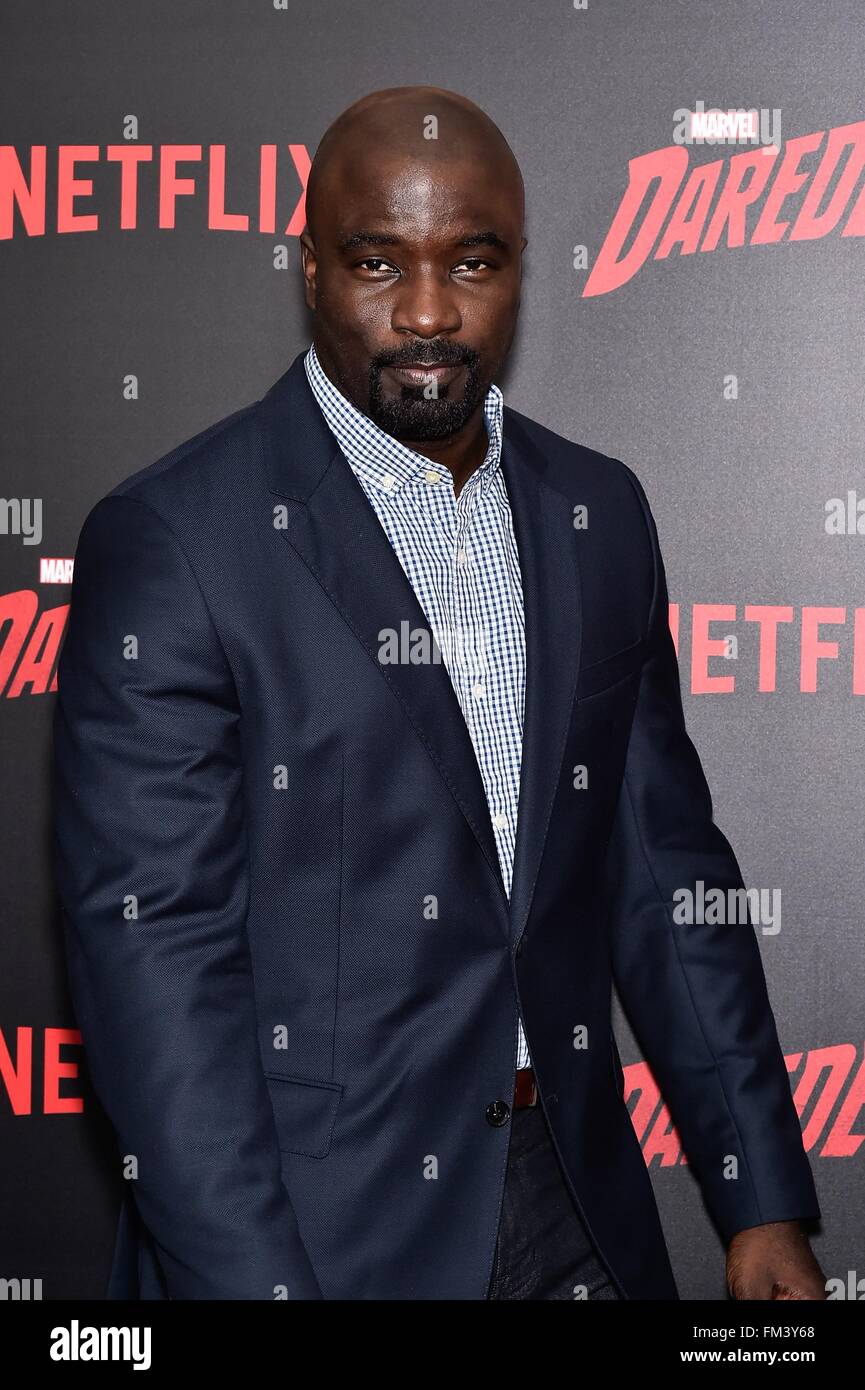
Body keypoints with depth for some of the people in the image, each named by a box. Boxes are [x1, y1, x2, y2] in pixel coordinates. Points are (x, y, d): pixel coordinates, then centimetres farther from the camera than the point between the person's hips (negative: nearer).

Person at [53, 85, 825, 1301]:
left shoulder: (601, 515, 5)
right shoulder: (170, 542, -13)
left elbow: (663, 867, 8)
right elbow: (152, 946, -16)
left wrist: (764, 1201, 5)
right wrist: (253, 1281, -20)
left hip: (576, 1201, 5)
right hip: (312, 1225, -5)